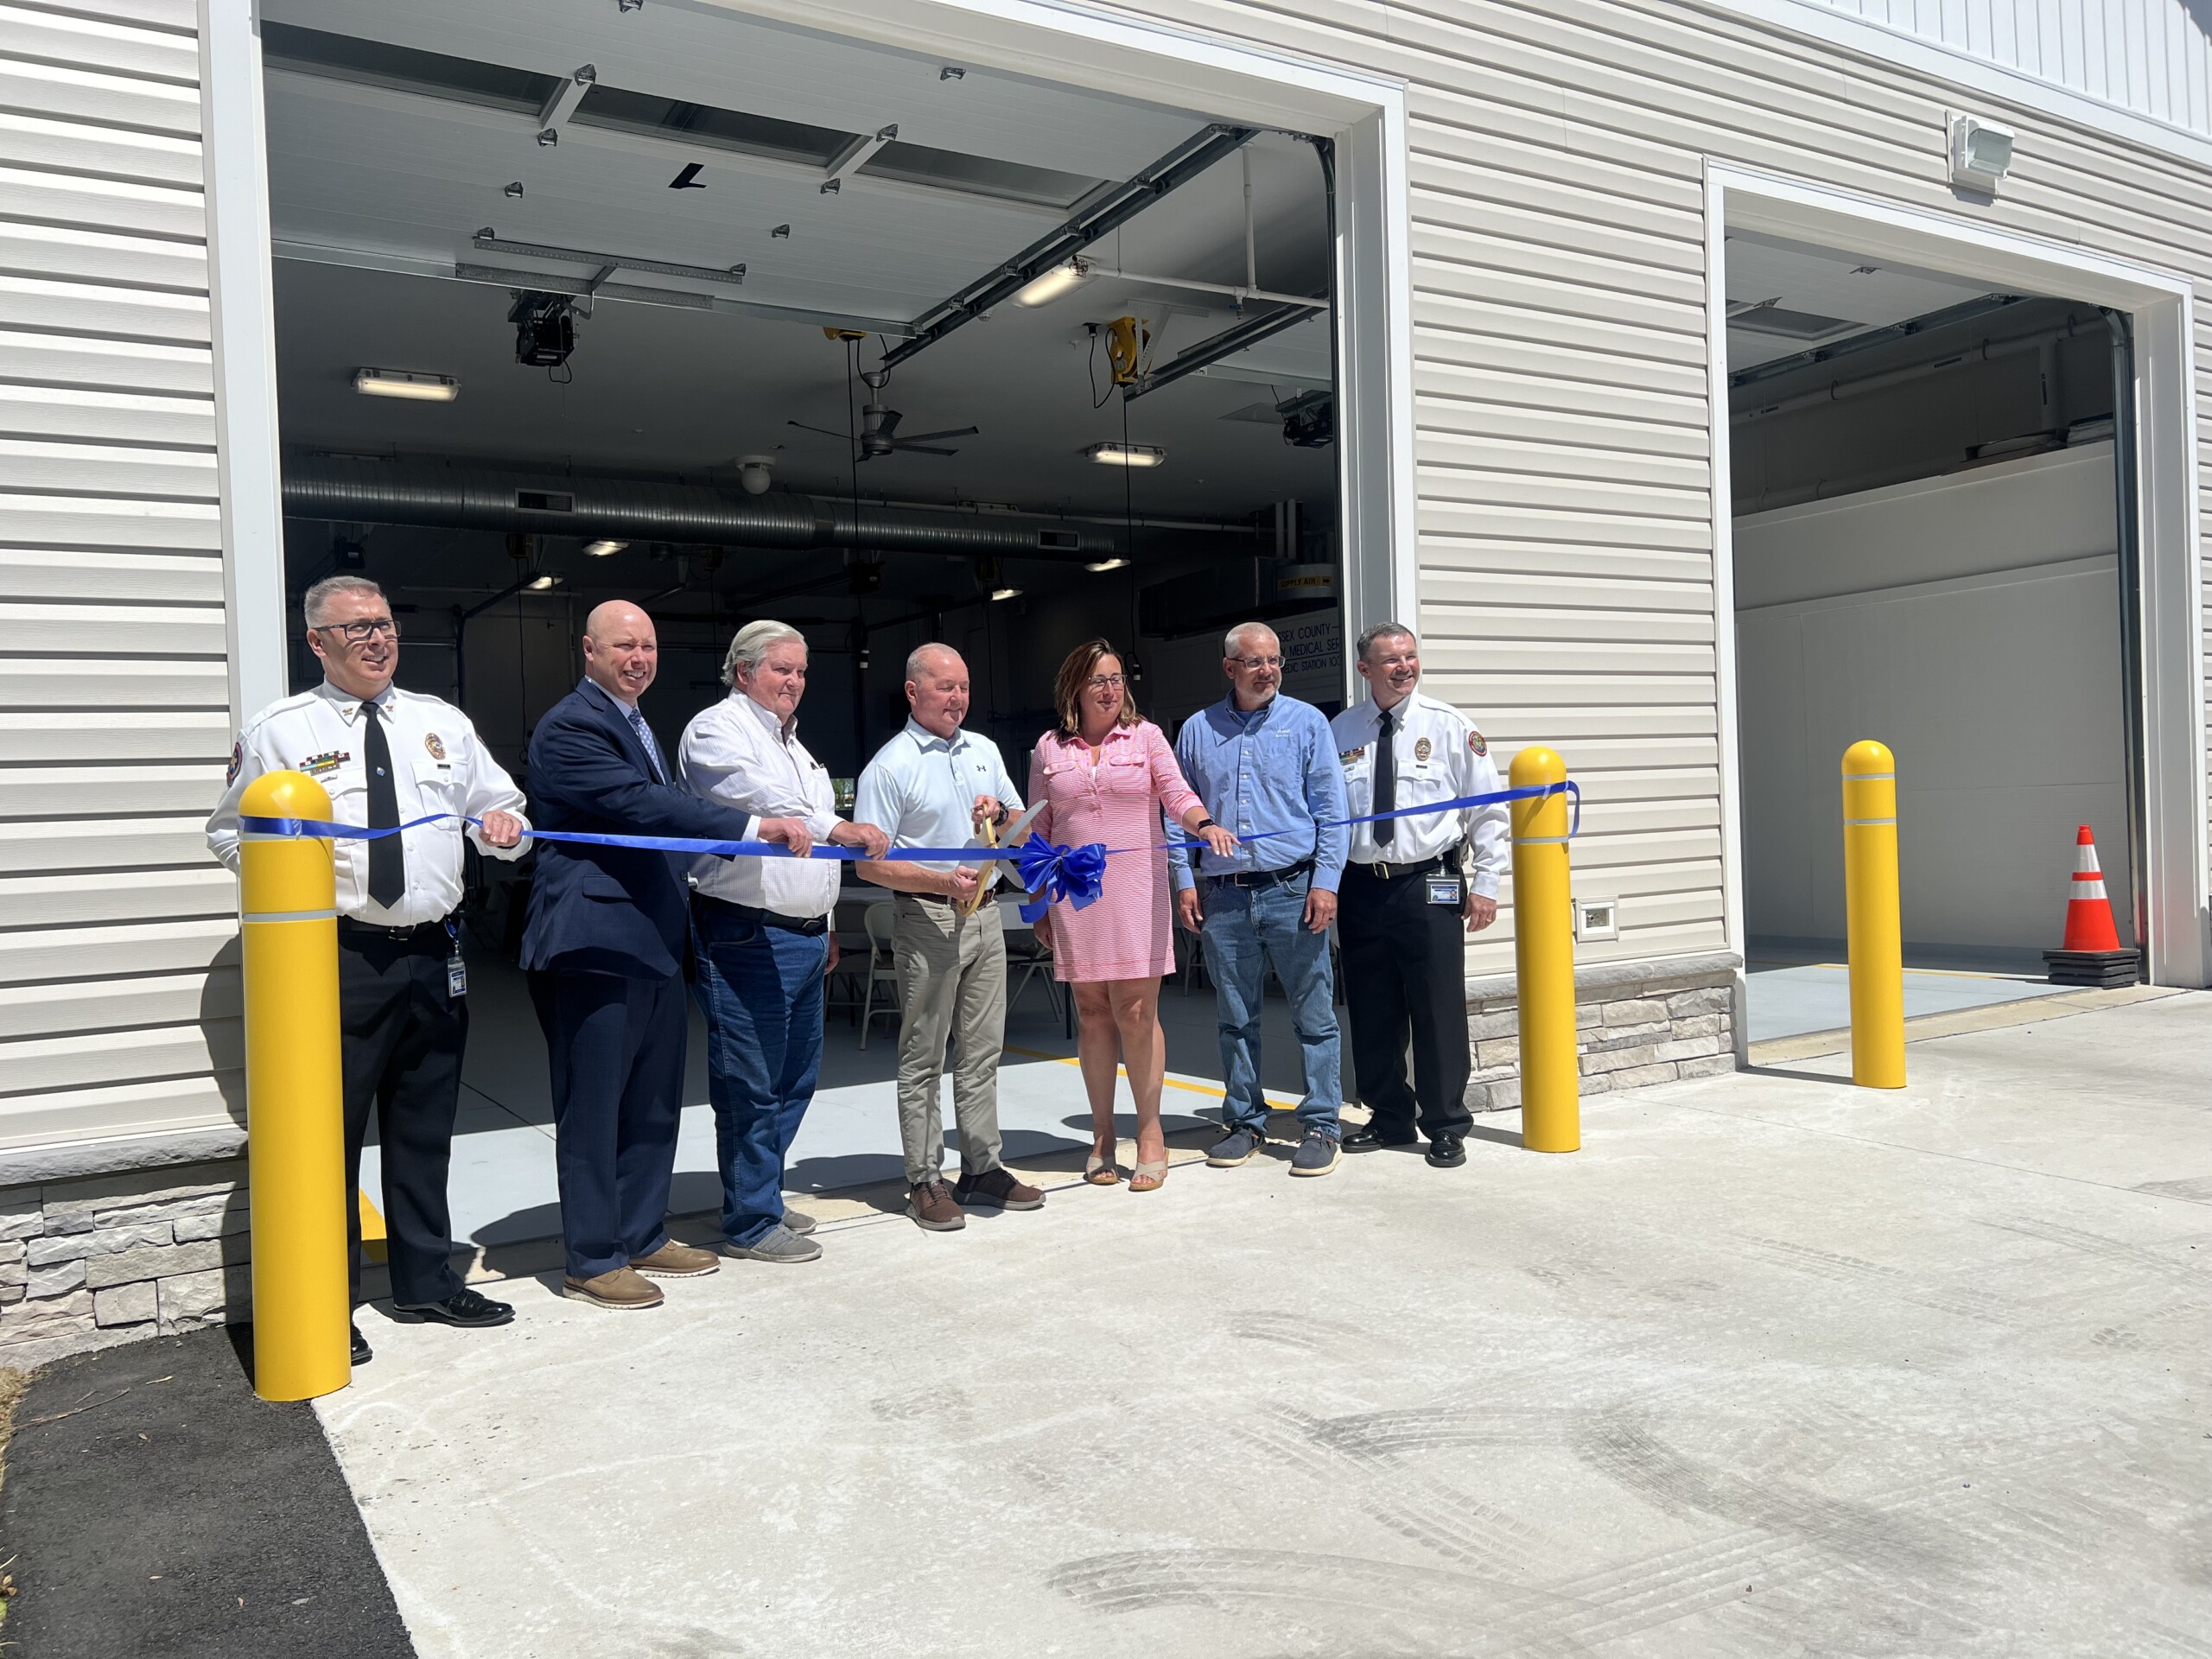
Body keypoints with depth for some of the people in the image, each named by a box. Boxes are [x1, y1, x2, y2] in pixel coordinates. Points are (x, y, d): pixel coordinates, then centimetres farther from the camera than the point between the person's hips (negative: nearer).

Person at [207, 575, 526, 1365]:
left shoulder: (443, 723, 12)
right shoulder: (276, 731, 1)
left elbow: (499, 808, 17)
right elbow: (229, 832, 7)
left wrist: (502, 824, -5)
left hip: (432, 955, 4)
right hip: (339, 958, -4)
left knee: (424, 1127, 14)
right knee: (330, 1130, 2)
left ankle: (426, 1280, 29)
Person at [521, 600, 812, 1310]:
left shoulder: (637, 725, 19)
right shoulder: (570, 728, -13)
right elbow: (641, 804, -24)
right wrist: (756, 825, -29)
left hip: (652, 945, 10)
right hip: (595, 947, -10)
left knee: (653, 1103, 15)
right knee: (593, 1109, 1)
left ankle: (642, 1236, 28)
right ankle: (593, 1260, 12)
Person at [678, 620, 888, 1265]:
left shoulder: (789, 742, 22)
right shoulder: (717, 729, -7)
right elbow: (756, 798, -27)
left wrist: (823, 924, 24)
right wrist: (835, 827, -38)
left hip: (802, 938, 9)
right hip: (747, 937, -9)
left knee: (794, 1078, 14)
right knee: (751, 1085, -4)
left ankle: (762, 1195, 27)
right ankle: (750, 1223, 6)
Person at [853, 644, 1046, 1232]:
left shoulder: (984, 750, 13)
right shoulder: (891, 766, -7)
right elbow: (869, 862, -11)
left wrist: (998, 812, -2)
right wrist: (944, 881, -21)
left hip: (985, 916, 6)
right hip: (926, 918, -6)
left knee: (982, 1051, 10)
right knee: (923, 1057, 0)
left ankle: (982, 1169, 19)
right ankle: (925, 1180, 7)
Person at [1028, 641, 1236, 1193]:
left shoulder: (1145, 736, 7)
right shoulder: (1049, 749, 9)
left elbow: (1176, 793, -5)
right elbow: (1039, 831, 11)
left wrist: (1205, 825, -27)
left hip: (1136, 892, -1)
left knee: (1136, 1011, -5)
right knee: (1092, 1012, 5)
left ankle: (1150, 1133, 7)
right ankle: (1102, 1135, 16)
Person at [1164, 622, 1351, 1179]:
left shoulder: (1307, 722, 4)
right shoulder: (1197, 730, 11)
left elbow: (1331, 810, 1)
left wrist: (1325, 882, -7)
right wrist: (1184, 881, 4)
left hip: (1293, 892, -2)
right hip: (1222, 898, 2)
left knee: (1314, 1017, 1)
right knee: (1235, 1019, 10)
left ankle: (1321, 1126, 10)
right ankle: (1244, 1122, 22)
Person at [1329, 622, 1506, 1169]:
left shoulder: (1449, 727, 1)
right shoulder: (1340, 732, 7)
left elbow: (1488, 812, 2)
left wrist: (1485, 885, -3)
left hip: (1430, 887, -2)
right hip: (1360, 889, 3)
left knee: (1438, 1012, 0)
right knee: (1371, 1014, 10)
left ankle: (1447, 1128, 14)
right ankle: (1389, 1119, 26)